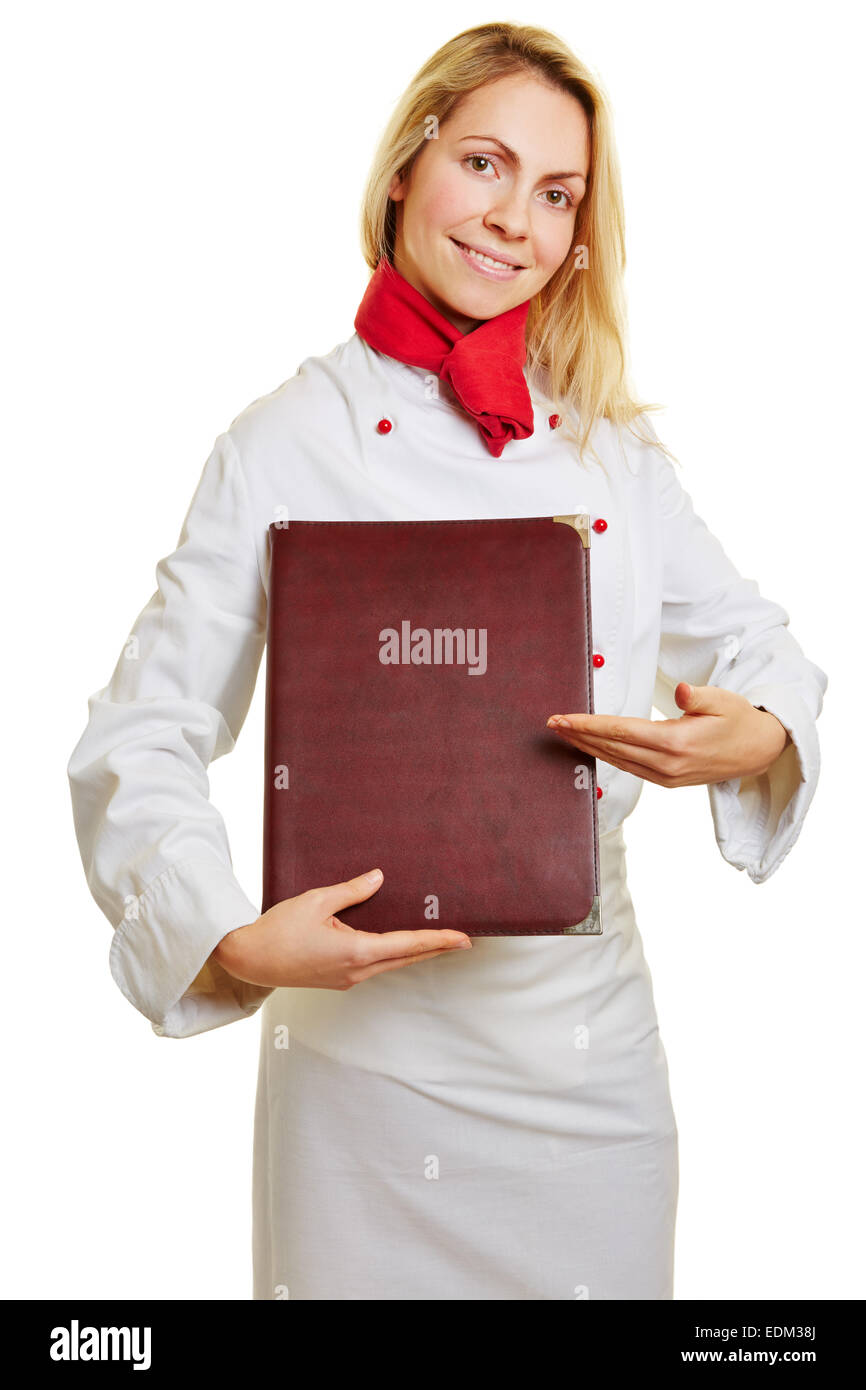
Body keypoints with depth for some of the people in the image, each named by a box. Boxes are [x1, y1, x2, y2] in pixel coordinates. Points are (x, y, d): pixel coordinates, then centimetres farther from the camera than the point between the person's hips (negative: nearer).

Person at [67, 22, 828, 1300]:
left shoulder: (615, 448, 4)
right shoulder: (287, 445, -8)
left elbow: (755, 642, 11)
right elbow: (136, 742, -8)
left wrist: (753, 740, -12)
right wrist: (233, 941, -23)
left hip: (594, 1051, 4)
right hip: (369, 1054, -3)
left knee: (605, 1273, 18)